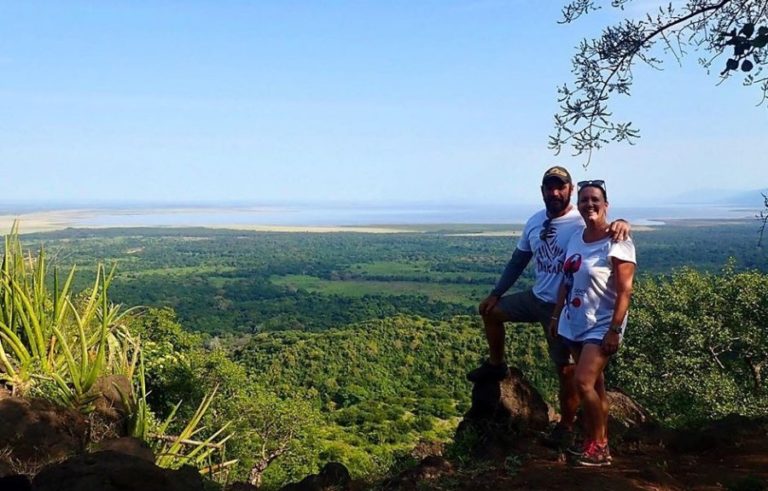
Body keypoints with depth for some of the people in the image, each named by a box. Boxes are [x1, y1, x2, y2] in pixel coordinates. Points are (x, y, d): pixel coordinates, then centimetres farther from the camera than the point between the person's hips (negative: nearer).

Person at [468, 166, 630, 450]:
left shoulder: (582, 223, -17)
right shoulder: (535, 222, 3)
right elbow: (518, 261, 12)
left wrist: (621, 223, -58)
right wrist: (495, 294, 13)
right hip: (536, 299, 7)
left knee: (566, 369, 1)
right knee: (490, 310, 13)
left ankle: (566, 427, 19)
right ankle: (496, 365, 30)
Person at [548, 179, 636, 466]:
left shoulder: (618, 244, -14)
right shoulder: (575, 239, 6)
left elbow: (624, 292, -17)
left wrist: (614, 330, -21)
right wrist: (556, 316, 13)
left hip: (601, 327, -6)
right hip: (574, 324, 7)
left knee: (583, 382, -13)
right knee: (594, 385, 13)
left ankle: (598, 445, 6)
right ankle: (599, 442, 24)